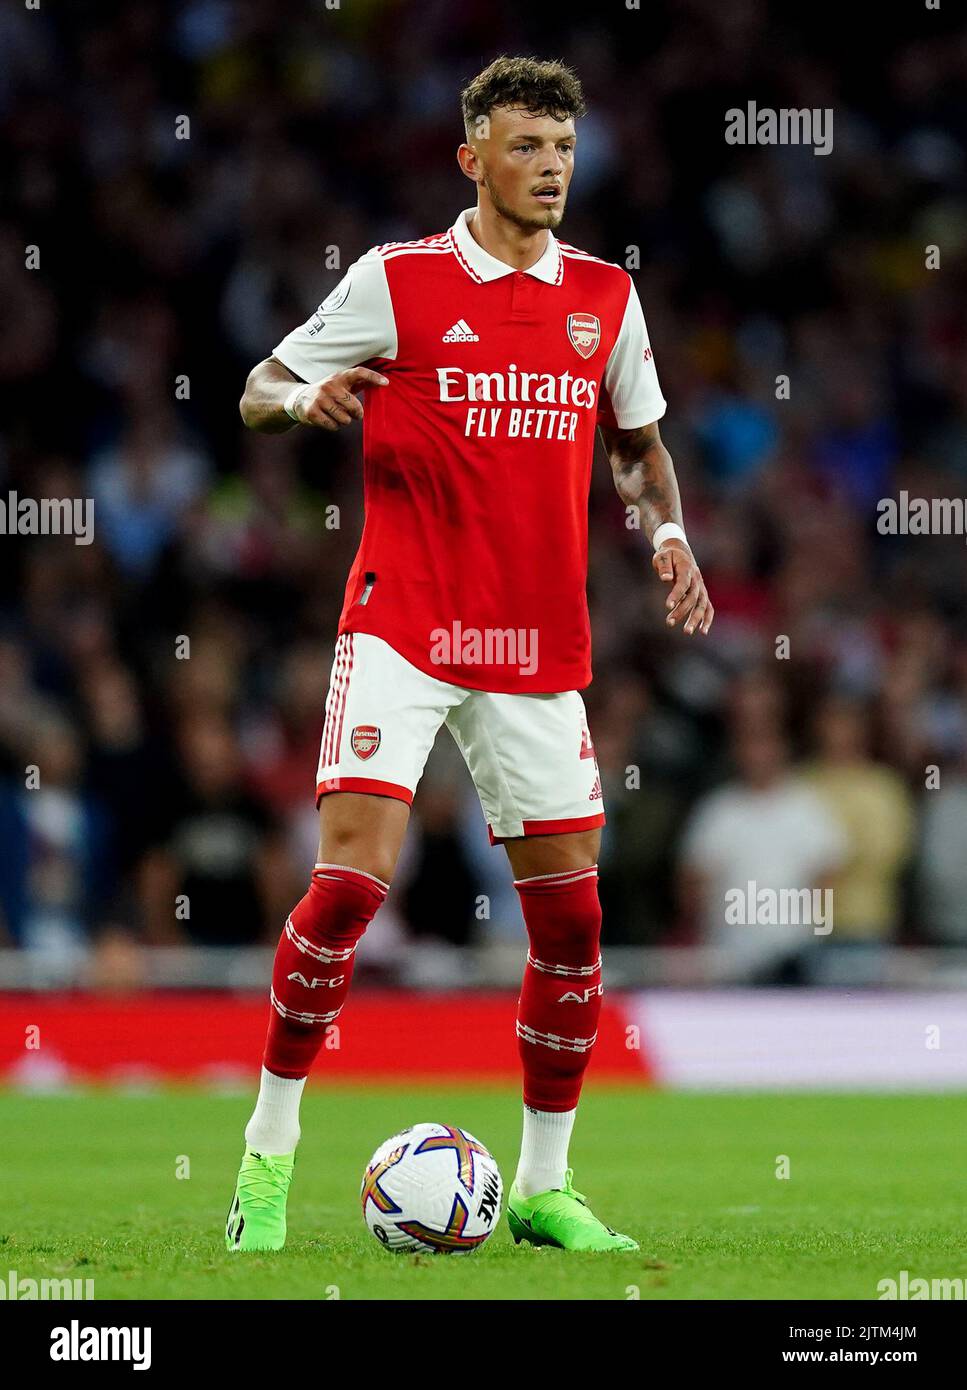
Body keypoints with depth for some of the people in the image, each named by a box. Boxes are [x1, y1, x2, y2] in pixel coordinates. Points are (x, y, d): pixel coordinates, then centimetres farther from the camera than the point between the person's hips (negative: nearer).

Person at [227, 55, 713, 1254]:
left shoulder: (605, 298, 9)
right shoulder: (397, 281, -2)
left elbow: (636, 442, 22)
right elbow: (260, 392, 2)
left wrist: (666, 531, 3)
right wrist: (304, 397, -21)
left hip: (540, 648, 4)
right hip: (403, 627, -4)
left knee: (569, 913, 3)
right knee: (352, 875, -17)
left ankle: (543, 1185, 15)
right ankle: (270, 1147, -2)